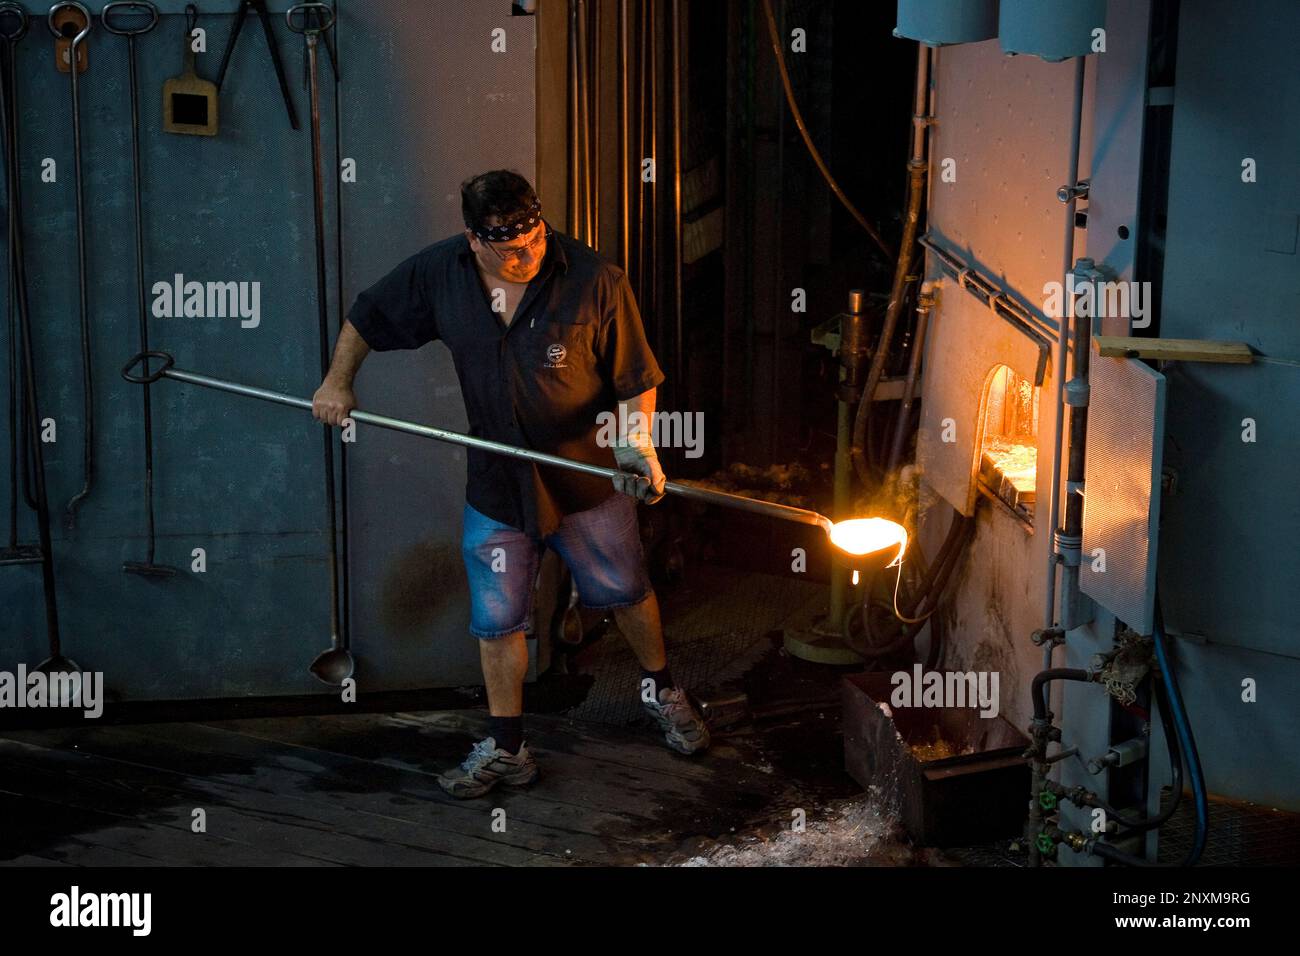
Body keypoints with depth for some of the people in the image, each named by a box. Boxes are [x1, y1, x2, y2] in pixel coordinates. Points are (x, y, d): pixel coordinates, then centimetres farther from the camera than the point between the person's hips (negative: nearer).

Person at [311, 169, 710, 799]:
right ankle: (506, 748, 22)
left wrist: (637, 442, -26)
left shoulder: (596, 282, -18)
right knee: (497, 618, 7)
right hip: (496, 481, 2)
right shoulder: (439, 273, -9)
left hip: (587, 473, -2)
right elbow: (366, 317, 8)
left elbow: (636, 378, -11)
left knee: (626, 591, 16)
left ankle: (661, 690, 43)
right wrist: (338, 381, -2)